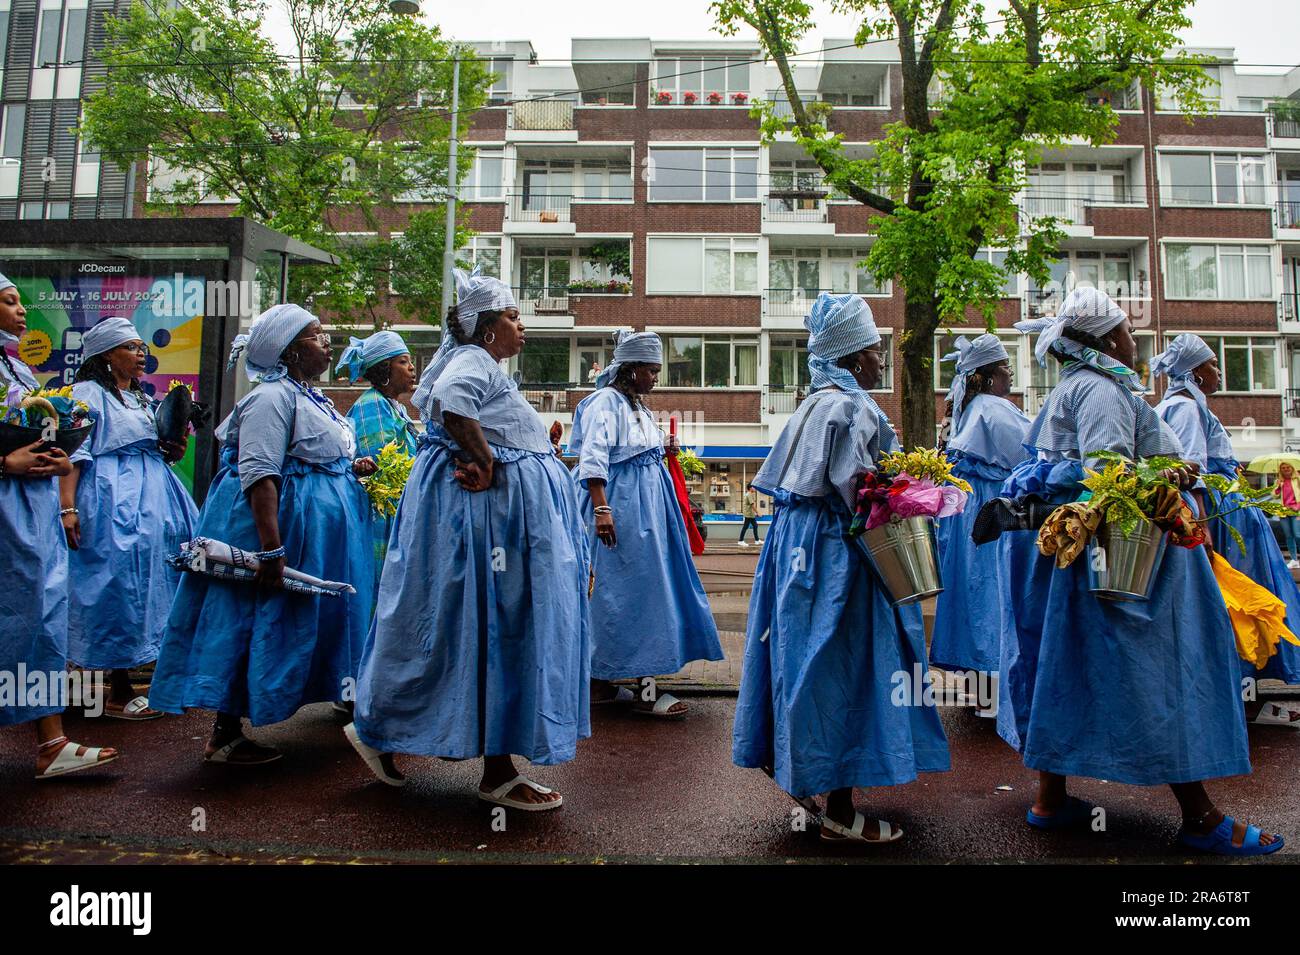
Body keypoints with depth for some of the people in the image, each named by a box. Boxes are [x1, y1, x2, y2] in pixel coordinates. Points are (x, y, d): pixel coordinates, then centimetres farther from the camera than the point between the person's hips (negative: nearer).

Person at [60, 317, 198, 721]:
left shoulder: (144, 398, 21)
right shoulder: (88, 393, -3)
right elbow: (72, 452, -12)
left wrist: (175, 447, 6)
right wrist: (67, 506, -21)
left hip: (155, 497, 8)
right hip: (113, 499, -8)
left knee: (157, 582, 9)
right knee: (119, 585, -5)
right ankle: (119, 694, 3)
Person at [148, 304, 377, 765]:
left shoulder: (310, 396, 16)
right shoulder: (272, 397, -16)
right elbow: (259, 475, -25)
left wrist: (351, 468, 11)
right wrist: (271, 549, -29)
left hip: (316, 524, 11)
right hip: (280, 522, -11)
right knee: (255, 621, -3)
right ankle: (225, 735, 10)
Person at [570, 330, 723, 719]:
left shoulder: (638, 406, 18)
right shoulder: (606, 401, -10)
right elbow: (592, 457, -20)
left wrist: (663, 450, 10)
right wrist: (601, 508, -27)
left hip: (645, 502, 10)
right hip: (619, 503, -10)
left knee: (646, 583, 11)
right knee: (627, 587, -6)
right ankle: (640, 688, 1)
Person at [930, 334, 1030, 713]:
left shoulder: (969, 410, 13)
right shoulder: (996, 409, -15)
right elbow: (1028, 456, -13)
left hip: (964, 503, 9)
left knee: (973, 587, 13)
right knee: (993, 590, -4)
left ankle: (974, 679, 23)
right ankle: (990, 694, 2)